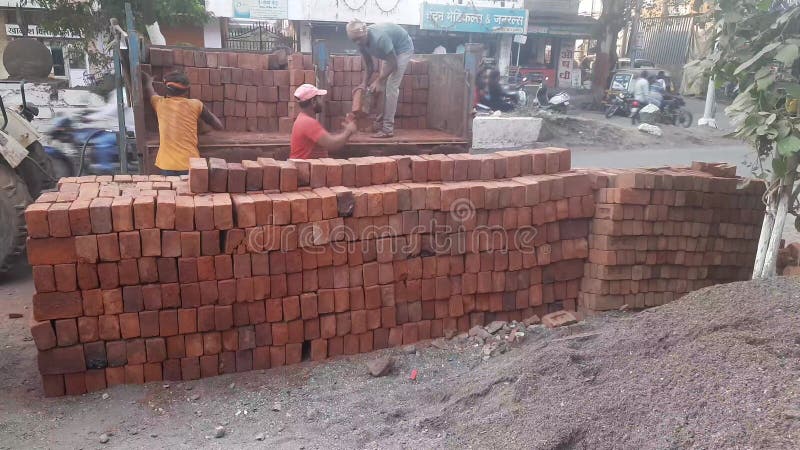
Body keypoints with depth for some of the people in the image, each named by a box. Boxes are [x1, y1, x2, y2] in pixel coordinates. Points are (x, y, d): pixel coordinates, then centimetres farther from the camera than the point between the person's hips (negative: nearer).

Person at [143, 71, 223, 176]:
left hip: (167, 164, 1)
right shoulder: (195, 105, -1)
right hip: (190, 164, -1)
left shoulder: (159, 103, 4)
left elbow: (148, 91, 27)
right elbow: (219, 126, 7)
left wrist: (149, 80, 49)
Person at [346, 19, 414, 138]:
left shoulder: (379, 38, -37)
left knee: (391, 87, -16)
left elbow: (393, 64, -30)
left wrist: (378, 81, -27)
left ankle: (388, 128, -18)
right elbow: (369, 66, -1)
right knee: (384, 84, 8)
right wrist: (364, 84, -10)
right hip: (391, 50, 8)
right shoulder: (362, 42, -13)